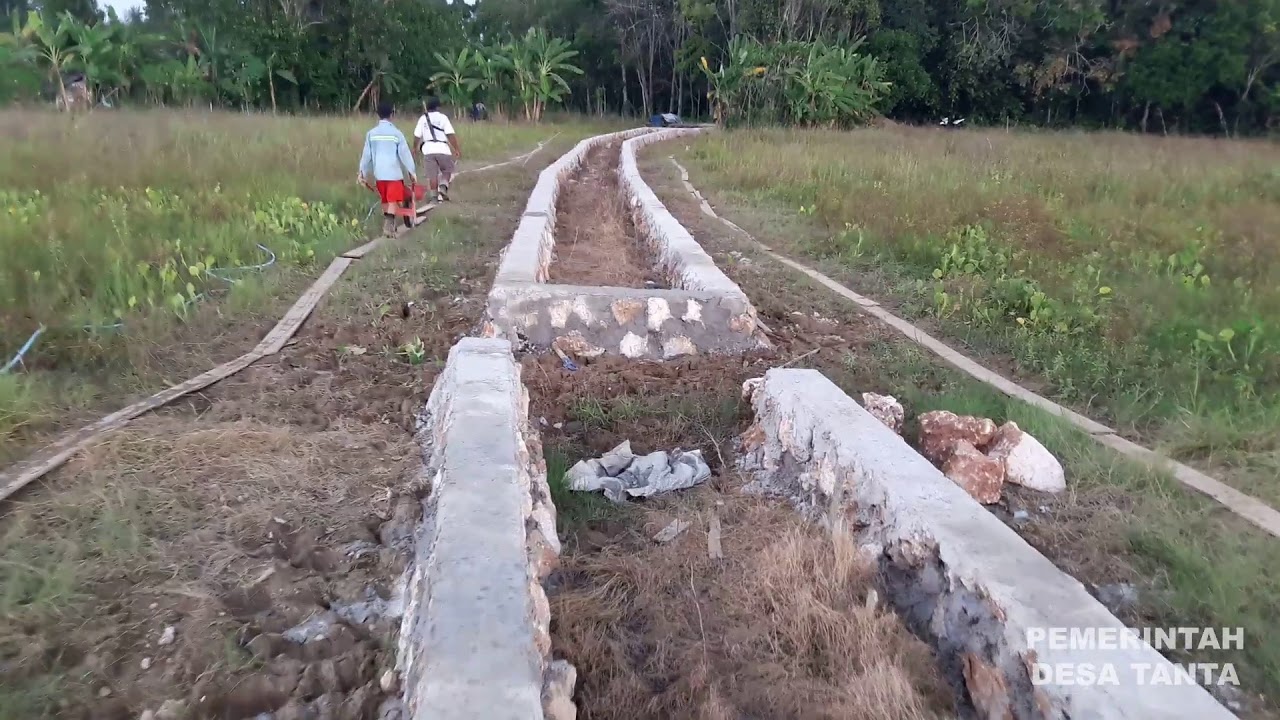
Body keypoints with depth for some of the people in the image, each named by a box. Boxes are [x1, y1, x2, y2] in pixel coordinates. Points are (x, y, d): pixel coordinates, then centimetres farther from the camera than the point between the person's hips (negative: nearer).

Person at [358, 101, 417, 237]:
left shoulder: (371, 133, 5)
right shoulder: (396, 133, -3)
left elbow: (366, 154, 7)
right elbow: (405, 153, -5)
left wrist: (362, 172, 14)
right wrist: (412, 172, -2)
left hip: (379, 173, 4)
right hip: (394, 172, -4)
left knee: (385, 200, 17)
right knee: (393, 200, -5)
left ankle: (387, 224, 22)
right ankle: (389, 225, -19)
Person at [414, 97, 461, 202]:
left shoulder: (422, 119, 11)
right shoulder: (442, 117, 3)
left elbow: (416, 136, 9)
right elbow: (451, 134, -6)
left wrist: (416, 148, 25)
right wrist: (457, 149, -4)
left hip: (428, 150, 2)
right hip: (442, 149, -2)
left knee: (432, 175, 6)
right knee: (447, 170, 15)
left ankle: (434, 196, 5)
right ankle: (443, 186, -9)